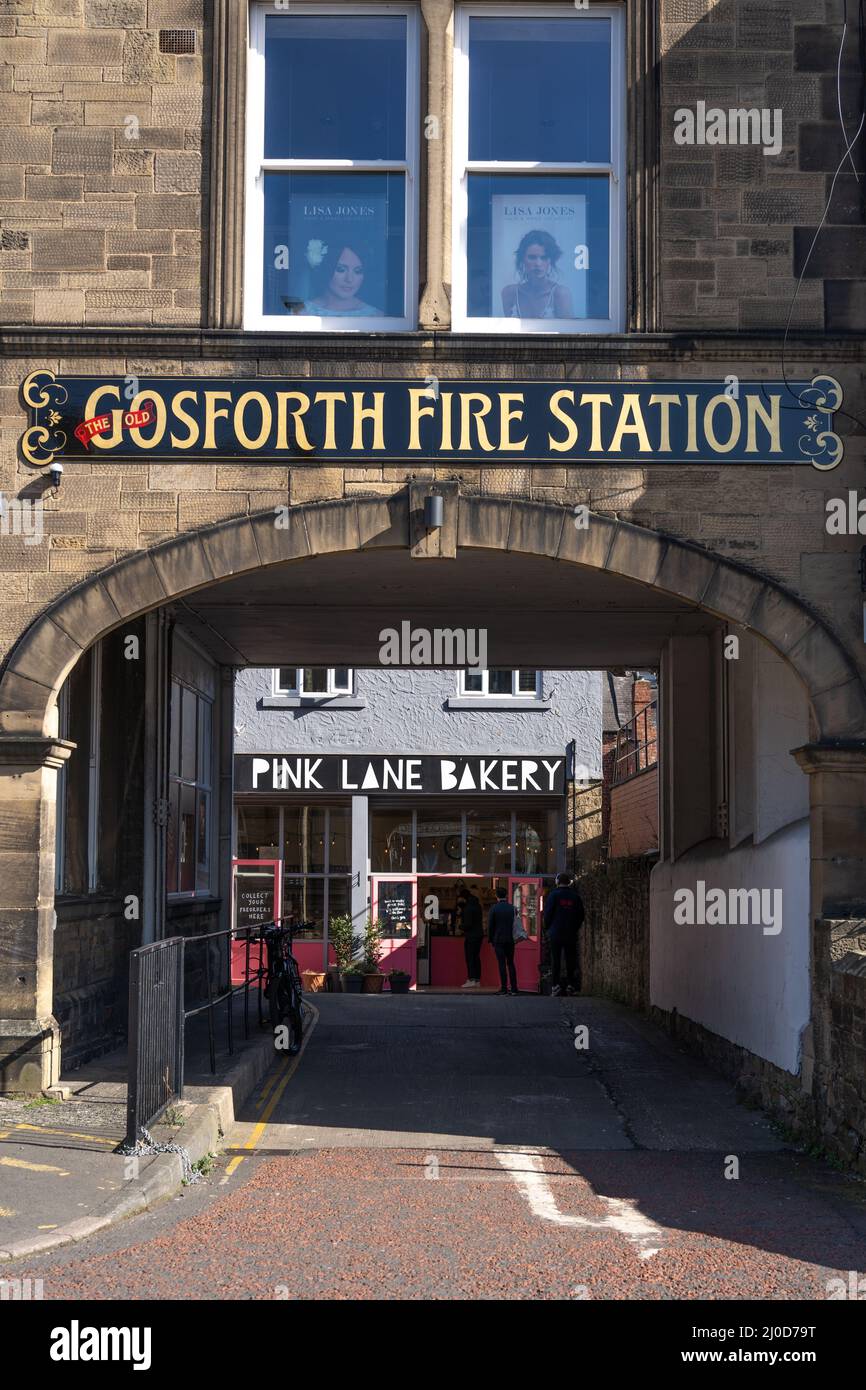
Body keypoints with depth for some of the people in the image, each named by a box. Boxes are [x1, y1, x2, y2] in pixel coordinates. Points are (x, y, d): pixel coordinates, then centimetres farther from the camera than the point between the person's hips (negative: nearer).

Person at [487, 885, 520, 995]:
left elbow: (490, 925, -4)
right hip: (510, 940, 3)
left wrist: (490, 939, 5)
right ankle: (514, 988, 7)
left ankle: (504, 988, -4)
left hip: (498, 940, -3)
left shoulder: (494, 908, -6)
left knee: (501, 964, -1)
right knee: (511, 963, 10)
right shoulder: (512, 908, 2)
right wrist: (513, 936, 12)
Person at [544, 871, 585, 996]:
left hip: (556, 934, -2)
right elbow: (581, 915, 7)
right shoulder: (575, 896, 3)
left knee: (555, 959, 0)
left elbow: (548, 914, -6)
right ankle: (571, 985, 4)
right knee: (570, 959, 7)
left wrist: (549, 928, 6)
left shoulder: (553, 895, -5)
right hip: (571, 934, 2)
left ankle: (555, 985, -6)